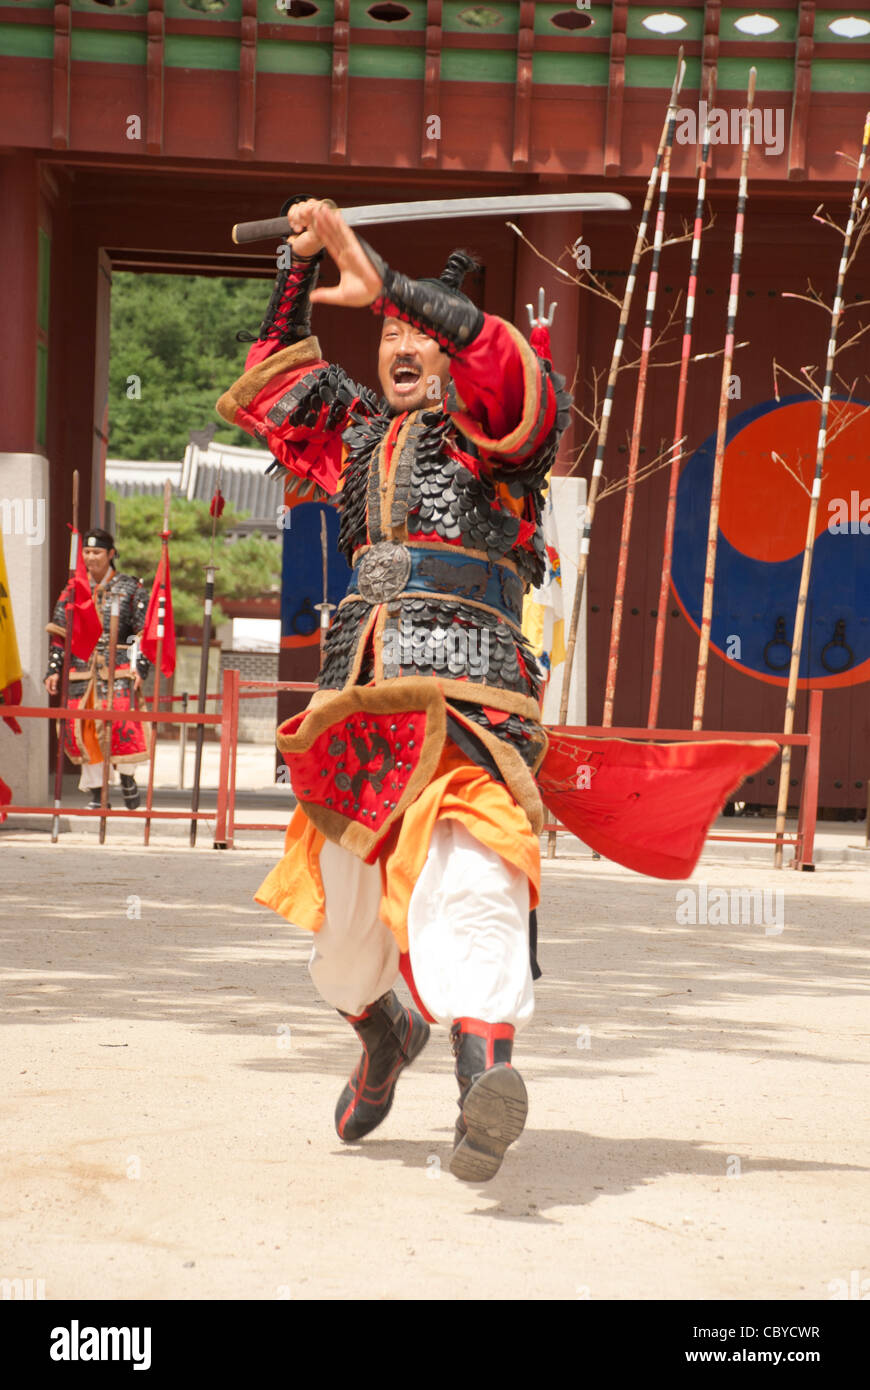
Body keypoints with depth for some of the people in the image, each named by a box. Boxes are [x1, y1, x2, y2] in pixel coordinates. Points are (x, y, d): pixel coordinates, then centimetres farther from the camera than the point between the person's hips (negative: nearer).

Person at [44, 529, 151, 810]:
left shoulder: (130, 588, 4)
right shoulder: (74, 589, 12)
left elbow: (145, 632, 3)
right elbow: (59, 632, 13)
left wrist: (141, 667, -7)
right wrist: (54, 669, 5)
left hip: (118, 666, -3)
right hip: (81, 668, 3)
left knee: (119, 721, -19)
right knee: (81, 727, -1)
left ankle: (127, 778, 2)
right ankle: (96, 795, 7)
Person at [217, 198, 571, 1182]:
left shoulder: (493, 432, 9)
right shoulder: (358, 436, 26)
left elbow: (513, 371, -13)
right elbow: (274, 378, 39)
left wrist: (383, 281, -15)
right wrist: (303, 263, 29)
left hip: (466, 702, -5)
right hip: (358, 705, 6)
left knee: (472, 880, -25)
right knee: (348, 904, 10)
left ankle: (484, 1068, -46)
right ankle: (383, 1036, 40)